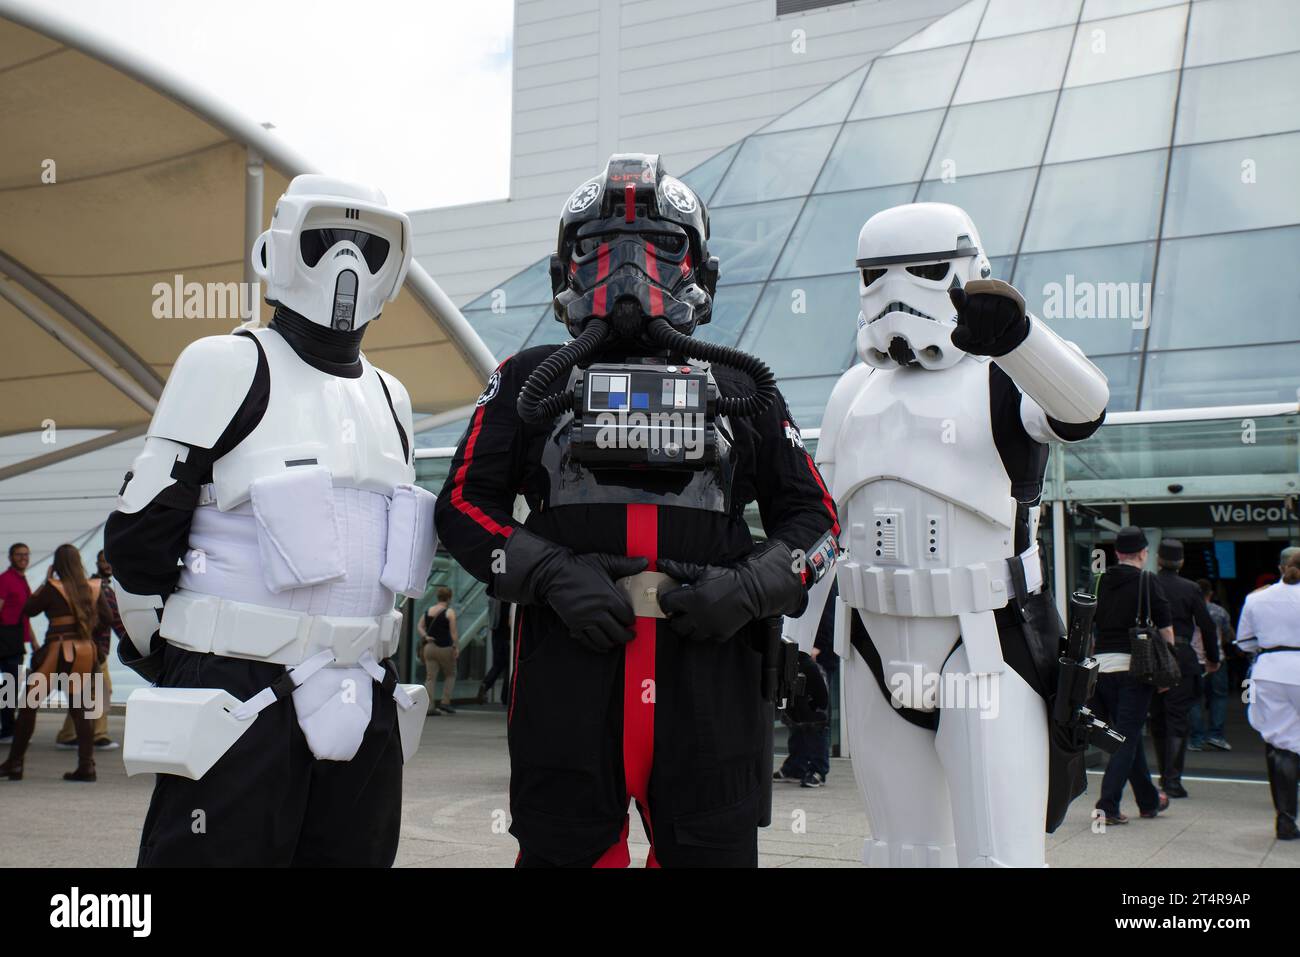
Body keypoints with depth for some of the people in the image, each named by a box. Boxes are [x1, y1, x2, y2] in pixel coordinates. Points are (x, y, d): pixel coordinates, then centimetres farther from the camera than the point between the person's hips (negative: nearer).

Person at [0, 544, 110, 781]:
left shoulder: (53, 588, -9)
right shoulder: (94, 588, 3)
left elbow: (28, 609, 3)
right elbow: (107, 616, 10)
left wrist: (45, 581, 7)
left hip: (58, 650, -4)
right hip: (86, 651, 4)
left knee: (28, 706, 7)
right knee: (81, 709, 8)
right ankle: (86, 765, 1)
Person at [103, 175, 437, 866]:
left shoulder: (389, 398, 14)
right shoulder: (228, 366, -5)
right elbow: (141, 530, -5)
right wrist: (161, 655, 3)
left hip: (363, 705, 6)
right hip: (236, 697, -6)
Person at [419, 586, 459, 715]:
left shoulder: (428, 611, 10)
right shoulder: (449, 612, -7)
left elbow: (420, 626, 8)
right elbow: (453, 632, -13)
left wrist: (425, 636, -1)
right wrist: (456, 647, -11)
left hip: (429, 647, 4)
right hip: (444, 648, -4)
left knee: (430, 677, 3)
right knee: (450, 675, 14)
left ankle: (429, 706, -4)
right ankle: (445, 702, 5)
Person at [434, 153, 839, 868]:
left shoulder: (741, 390, 17)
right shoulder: (531, 381, 15)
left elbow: (813, 519, 16)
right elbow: (463, 505, 9)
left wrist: (751, 587, -4)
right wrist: (552, 575, -8)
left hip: (711, 679, 1)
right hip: (569, 676, 0)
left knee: (714, 850, 6)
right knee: (564, 849, 7)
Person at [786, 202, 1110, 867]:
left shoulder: (1003, 381, -4)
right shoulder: (852, 392, 13)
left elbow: (1082, 407, -28)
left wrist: (1012, 334, -48)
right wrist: (795, 641, 14)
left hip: (985, 652, -5)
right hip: (875, 656, 6)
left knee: (1002, 855, -9)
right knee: (904, 854, 14)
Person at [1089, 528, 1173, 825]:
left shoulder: (1100, 583, 9)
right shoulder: (1147, 581, -4)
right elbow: (1165, 628, -5)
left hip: (1102, 665, 5)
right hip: (1135, 666, -5)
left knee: (1130, 734, 16)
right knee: (1128, 736, -2)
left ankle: (1149, 800, 27)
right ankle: (1107, 805, -10)